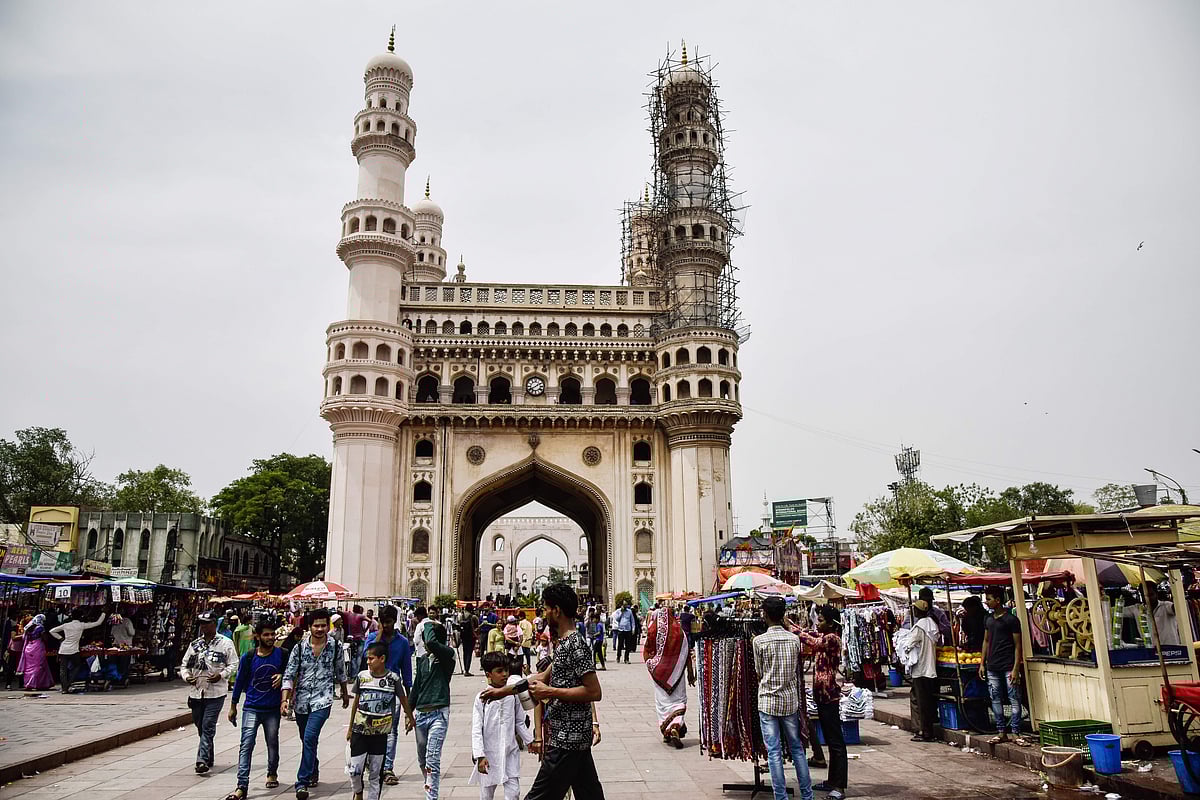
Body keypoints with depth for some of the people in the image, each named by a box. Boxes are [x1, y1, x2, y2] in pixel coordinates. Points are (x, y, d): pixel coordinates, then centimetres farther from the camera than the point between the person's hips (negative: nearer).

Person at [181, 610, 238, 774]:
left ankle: (202, 760, -13)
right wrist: (187, 676, -4)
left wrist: (221, 675, -17)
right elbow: (184, 664, 16)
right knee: (200, 727, 13)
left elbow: (233, 664, -1)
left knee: (208, 727, -12)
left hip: (216, 692, -5)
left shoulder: (225, 643, -2)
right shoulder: (195, 644, 12)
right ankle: (209, 759, 27)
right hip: (197, 691, 5)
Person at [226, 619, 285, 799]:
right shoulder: (248, 657, -4)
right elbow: (240, 681, 6)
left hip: (273, 709, 1)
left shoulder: (281, 654, -4)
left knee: (272, 744, 14)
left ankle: (272, 773, 37)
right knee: (246, 746, -9)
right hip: (252, 708, -1)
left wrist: (282, 676, -13)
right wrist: (233, 706, 12)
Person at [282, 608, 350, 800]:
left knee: (309, 738, -17)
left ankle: (303, 782, -10)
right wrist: (285, 699, -15)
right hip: (301, 701, 3)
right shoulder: (299, 648, -2)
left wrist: (345, 693, 23)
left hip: (322, 700, -3)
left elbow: (340, 672, 13)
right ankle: (314, 771, 41)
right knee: (307, 740, 17)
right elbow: (289, 675, -4)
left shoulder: (335, 647, -2)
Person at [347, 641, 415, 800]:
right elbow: (356, 702, 10)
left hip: (380, 734, -1)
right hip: (359, 732, 1)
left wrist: (409, 717, 19)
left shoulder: (393, 678, -7)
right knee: (355, 769, 1)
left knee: (376, 772, 5)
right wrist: (350, 727, 14)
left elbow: (403, 699, 9)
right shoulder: (362, 676, -2)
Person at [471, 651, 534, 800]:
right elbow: (476, 729, -10)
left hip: (510, 753, 2)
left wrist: (530, 741, 9)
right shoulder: (482, 698, -9)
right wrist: (480, 756, -15)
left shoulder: (512, 695, 0)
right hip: (489, 754, -2)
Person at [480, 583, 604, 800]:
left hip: (567, 739, -10)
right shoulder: (565, 643, 12)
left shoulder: (575, 644, -19)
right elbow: (544, 677, 23)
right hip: (576, 736, 10)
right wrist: (502, 691, 23)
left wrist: (550, 692, -20)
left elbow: (594, 692, -24)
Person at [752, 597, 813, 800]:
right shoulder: (794, 639, -2)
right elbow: (797, 671, 9)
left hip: (768, 701, -3)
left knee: (774, 752, 2)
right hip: (791, 700, 4)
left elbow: (759, 672, 1)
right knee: (797, 748, 14)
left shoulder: (759, 641, -11)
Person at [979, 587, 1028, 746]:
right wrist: (982, 663, 13)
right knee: (995, 700, 8)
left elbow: (1018, 645, -8)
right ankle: (1001, 732, 15)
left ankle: (1016, 734, 1)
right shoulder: (989, 619, 12)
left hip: (1008, 667, -6)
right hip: (992, 667, 7)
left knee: (1014, 699, -4)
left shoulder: (1011, 619, -8)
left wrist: (1016, 668, -14)